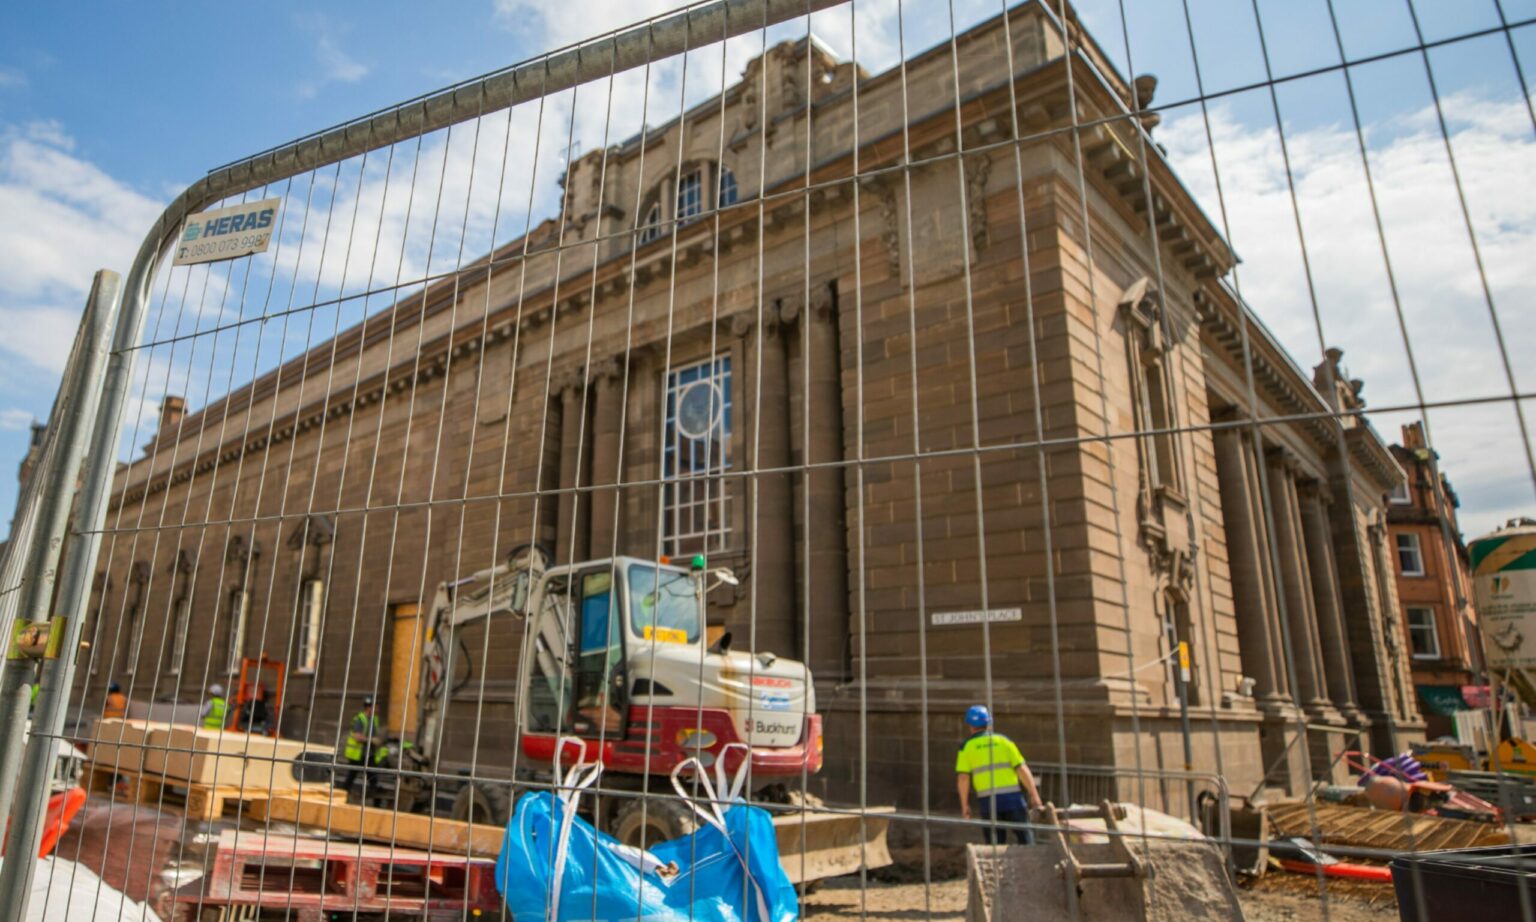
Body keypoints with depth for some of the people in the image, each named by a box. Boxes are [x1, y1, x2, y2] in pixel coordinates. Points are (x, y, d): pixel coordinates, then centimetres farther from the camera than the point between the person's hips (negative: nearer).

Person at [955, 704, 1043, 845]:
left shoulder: (967, 746, 6)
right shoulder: (1003, 740, 7)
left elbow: (963, 778, -3)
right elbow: (1022, 769, 1)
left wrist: (965, 804, 5)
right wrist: (1034, 794, 5)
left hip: (987, 800, 0)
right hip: (1011, 797, 0)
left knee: (996, 843, 9)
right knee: (1025, 836, 8)